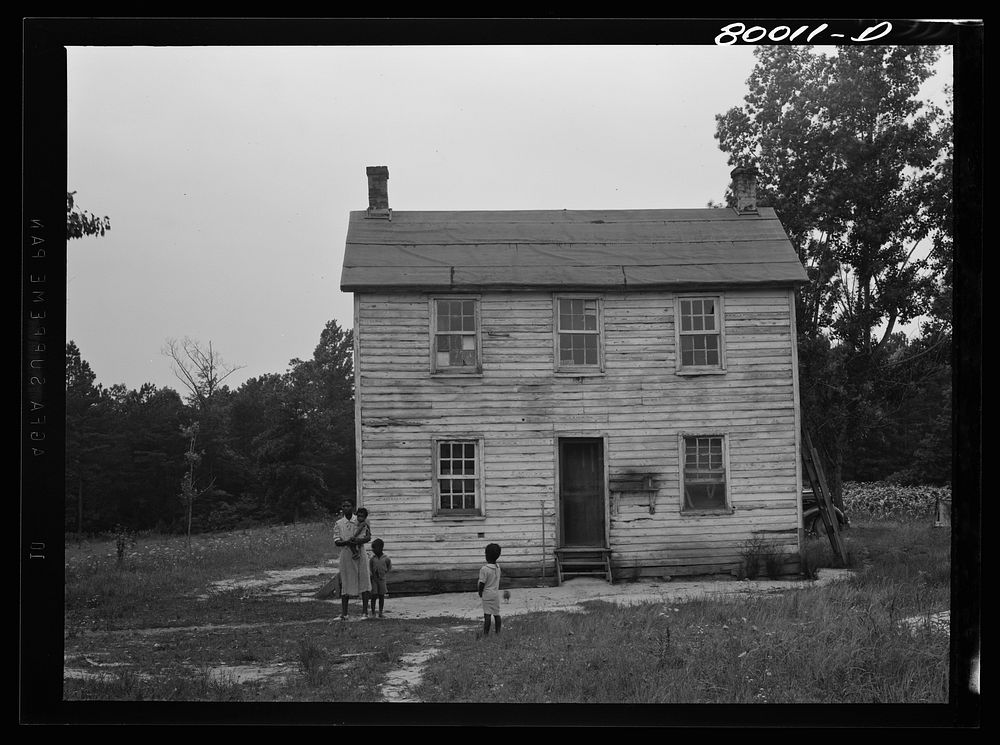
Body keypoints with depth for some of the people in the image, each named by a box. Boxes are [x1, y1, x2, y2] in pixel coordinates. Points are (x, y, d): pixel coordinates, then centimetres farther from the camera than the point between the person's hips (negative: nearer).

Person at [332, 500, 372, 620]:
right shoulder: (338, 524, 7)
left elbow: (368, 537, -3)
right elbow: (336, 542, -1)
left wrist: (358, 540, -23)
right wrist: (347, 542, -20)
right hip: (345, 555, 1)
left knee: (363, 582, -2)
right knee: (345, 585, 3)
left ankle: (365, 612, 3)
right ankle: (344, 614, 7)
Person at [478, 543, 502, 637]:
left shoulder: (484, 569, -18)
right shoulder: (498, 567, 3)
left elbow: (482, 583, -14)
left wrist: (480, 592, 1)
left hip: (487, 594, -7)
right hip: (496, 593, 7)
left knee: (487, 614, -6)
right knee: (496, 614, 12)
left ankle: (486, 633, -4)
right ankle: (498, 631, 18)